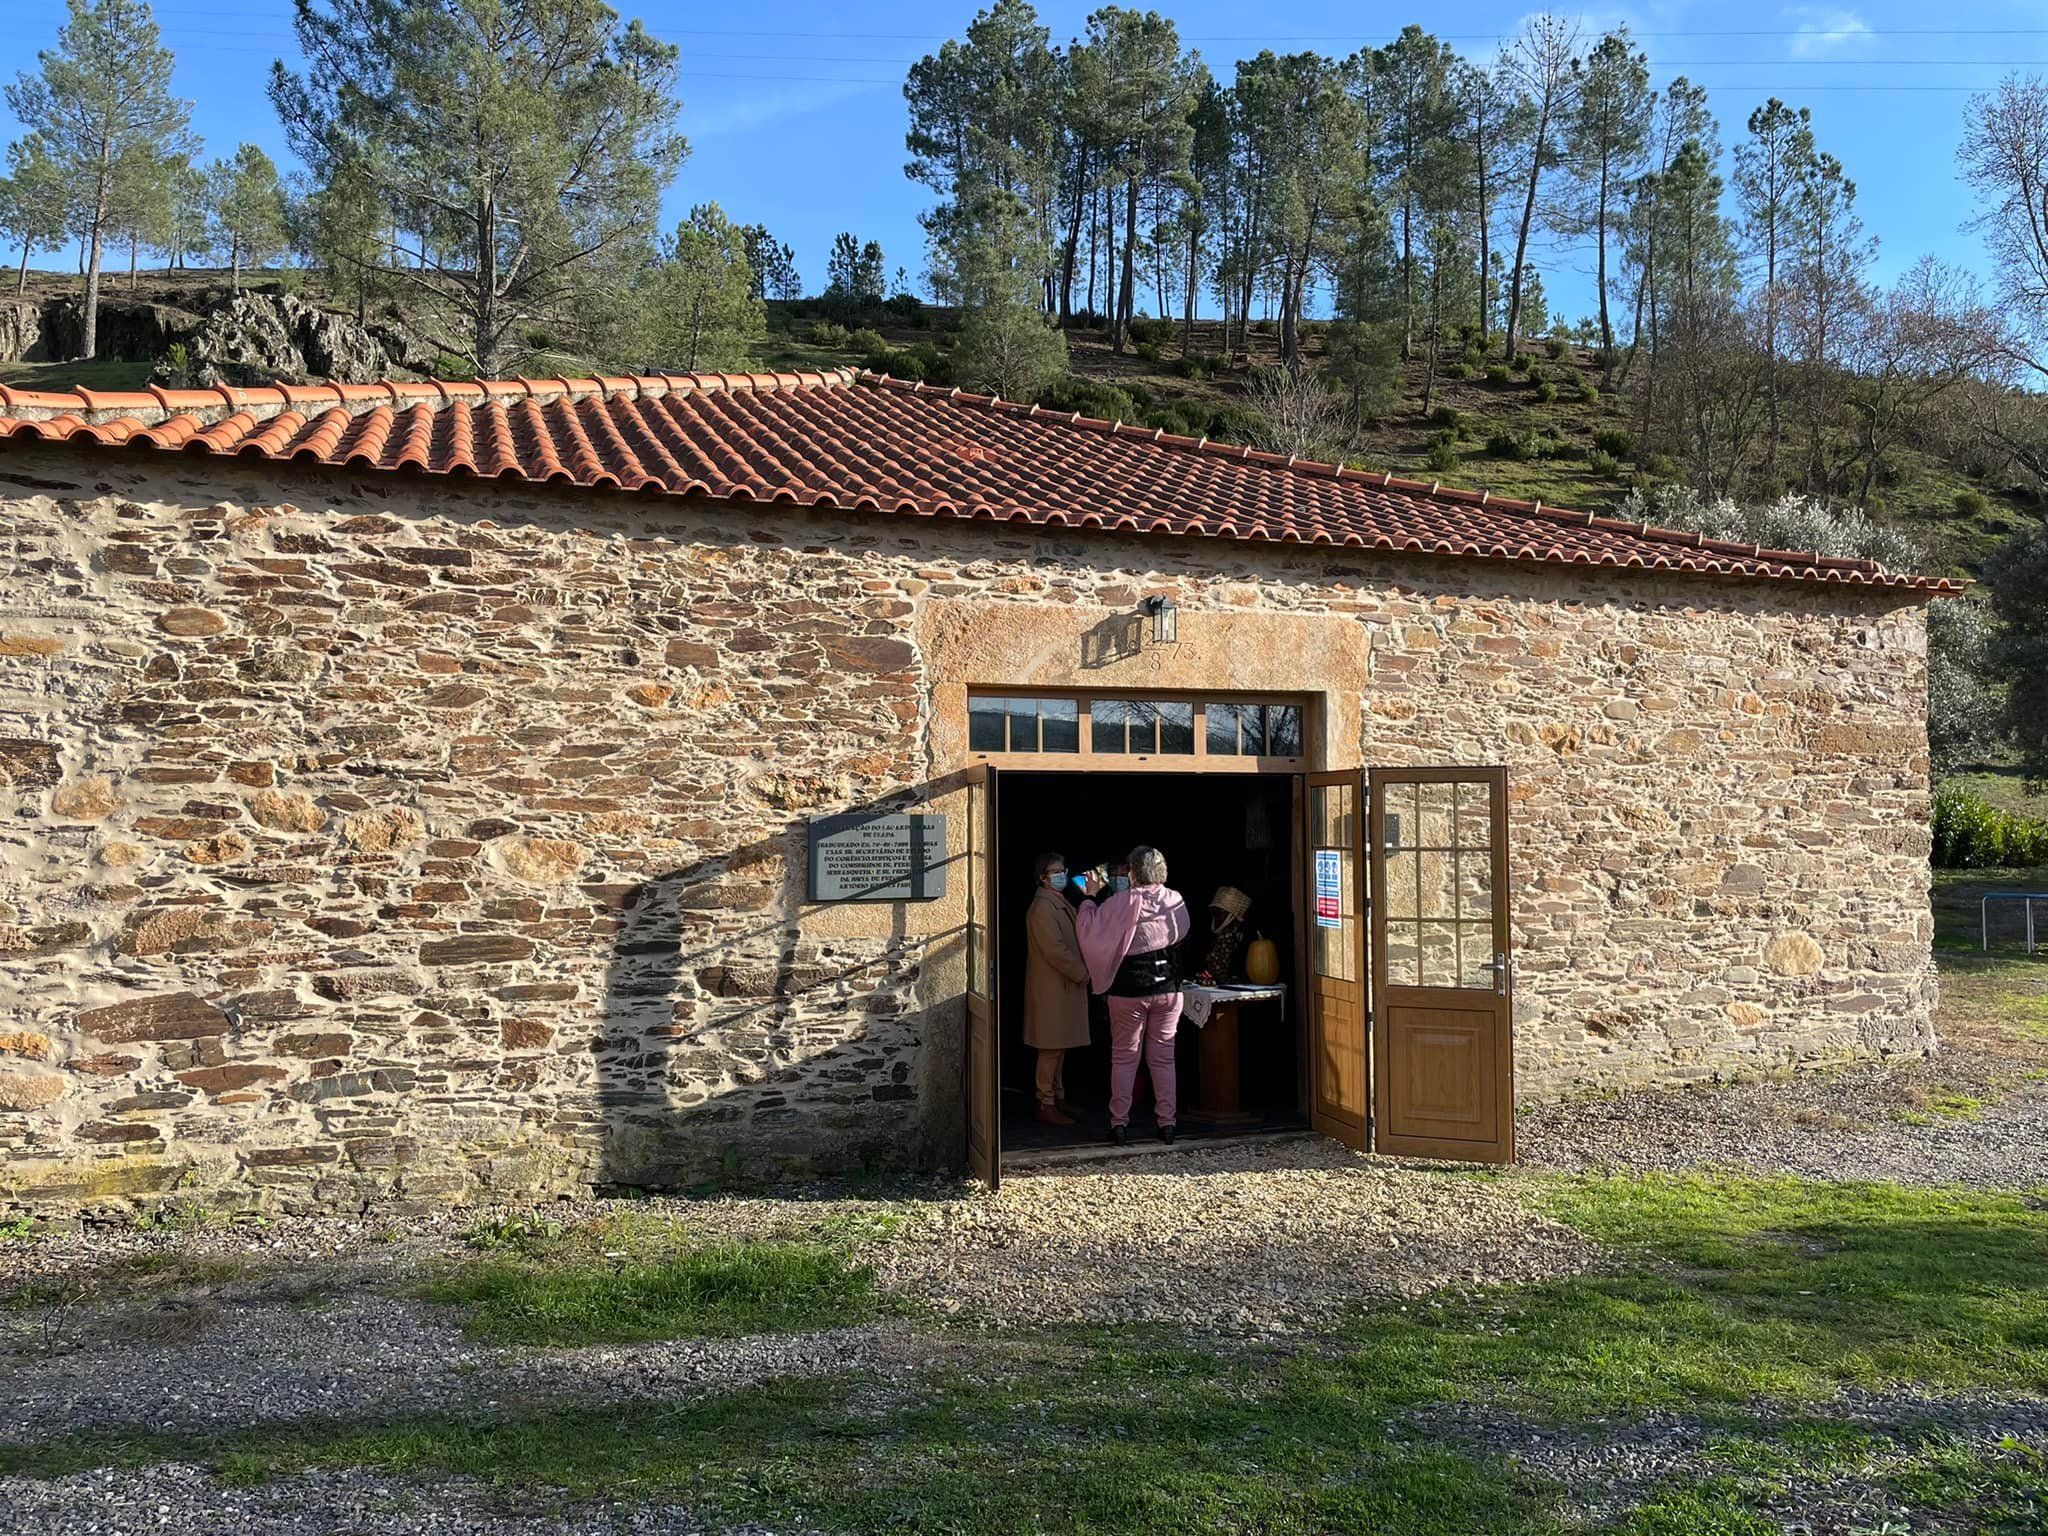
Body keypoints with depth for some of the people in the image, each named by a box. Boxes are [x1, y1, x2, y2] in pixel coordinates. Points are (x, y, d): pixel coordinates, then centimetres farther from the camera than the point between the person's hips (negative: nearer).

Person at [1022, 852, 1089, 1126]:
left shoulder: (1061, 903, 15)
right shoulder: (1042, 907, -17)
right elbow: (1055, 950, -22)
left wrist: (1082, 971, 10)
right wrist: (1082, 973, -15)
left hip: (1065, 985, 10)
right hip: (1052, 987, -10)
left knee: (1059, 1046, 15)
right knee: (1052, 1047, -5)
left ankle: (1057, 1097, 24)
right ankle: (1046, 1105, 1)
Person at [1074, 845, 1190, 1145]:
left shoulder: (1122, 902, -12)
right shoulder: (1176, 901, -1)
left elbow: (1090, 928, -7)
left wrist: (1089, 897, 6)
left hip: (1129, 990, -3)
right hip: (1168, 988, 3)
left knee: (1124, 1056, 7)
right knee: (1163, 1056, 11)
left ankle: (1119, 1124, 7)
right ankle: (1168, 1123, 10)